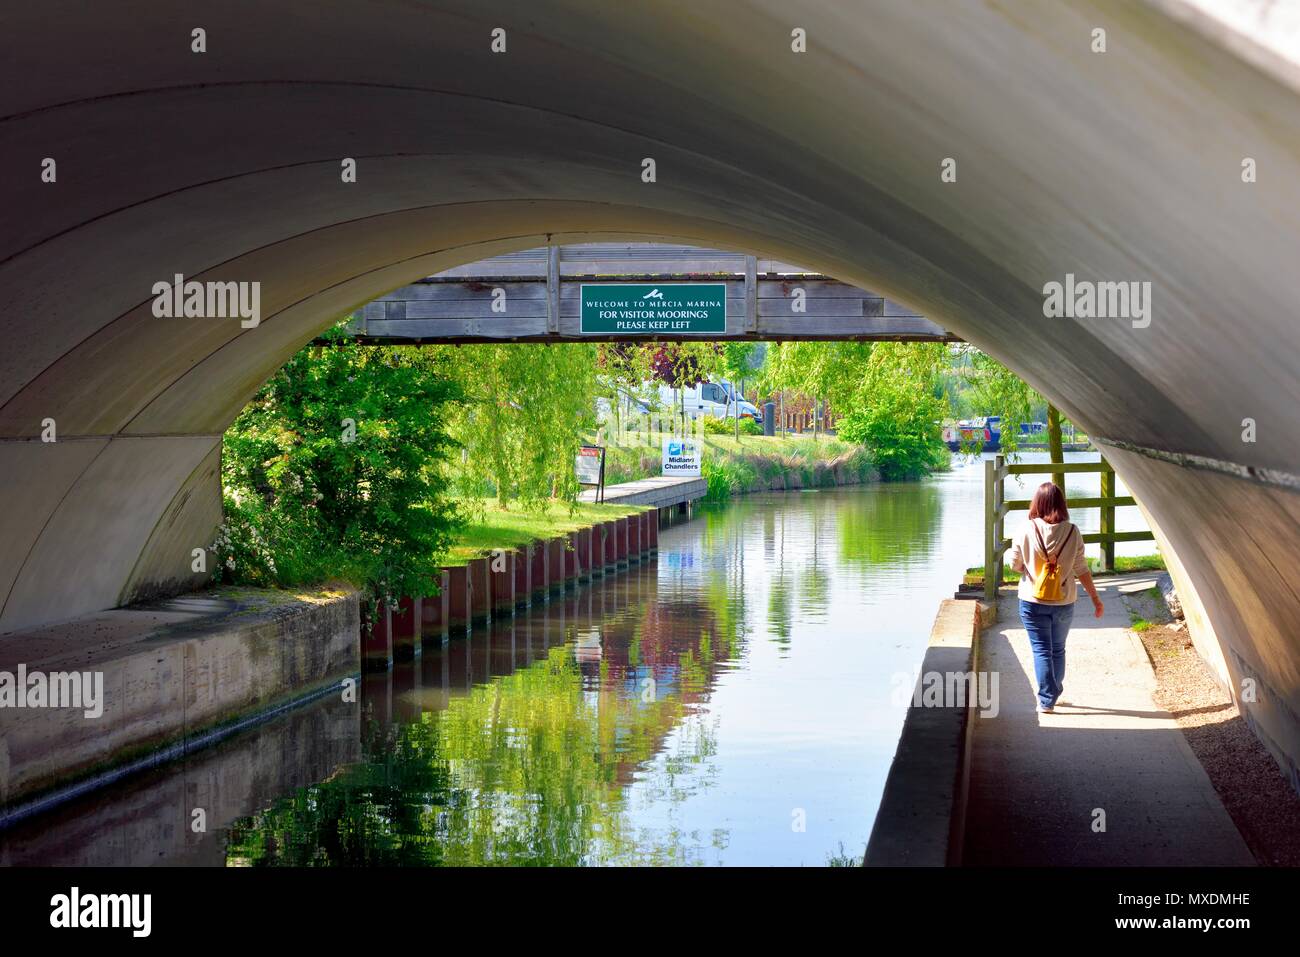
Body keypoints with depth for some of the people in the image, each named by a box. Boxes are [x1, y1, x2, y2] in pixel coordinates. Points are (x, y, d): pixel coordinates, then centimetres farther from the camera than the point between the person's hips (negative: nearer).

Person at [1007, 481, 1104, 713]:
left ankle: (1046, 700, 1)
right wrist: (1095, 598, 5)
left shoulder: (1026, 530, -13)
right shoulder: (1072, 532, -10)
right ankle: (1053, 696, 31)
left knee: (1041, 651, 6)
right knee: (1058, 650, 19)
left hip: (1033, 602, -2)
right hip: (1064, 602, 2)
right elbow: (1081, 569, -5)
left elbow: (1015, 565, -3)